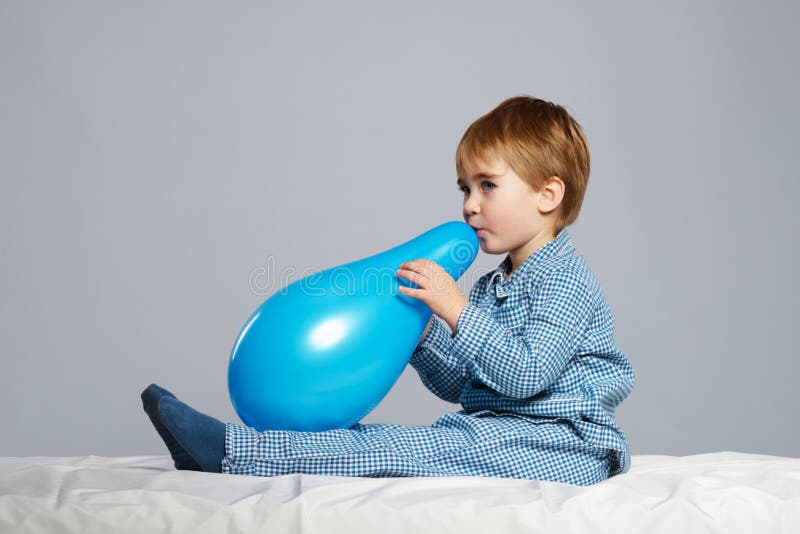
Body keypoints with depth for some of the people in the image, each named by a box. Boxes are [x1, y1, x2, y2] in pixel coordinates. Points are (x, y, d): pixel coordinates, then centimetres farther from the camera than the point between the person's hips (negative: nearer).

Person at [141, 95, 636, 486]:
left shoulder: (564, 280, -11)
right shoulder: (493, 285, 18)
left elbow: (523, 376, -23)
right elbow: (461, 386, 17)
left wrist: (457, 310, -23)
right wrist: (422, 331, 1)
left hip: (558, 446, -8)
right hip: (495, 432, 9)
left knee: (408, 449, -25)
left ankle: (230, 450, -32)